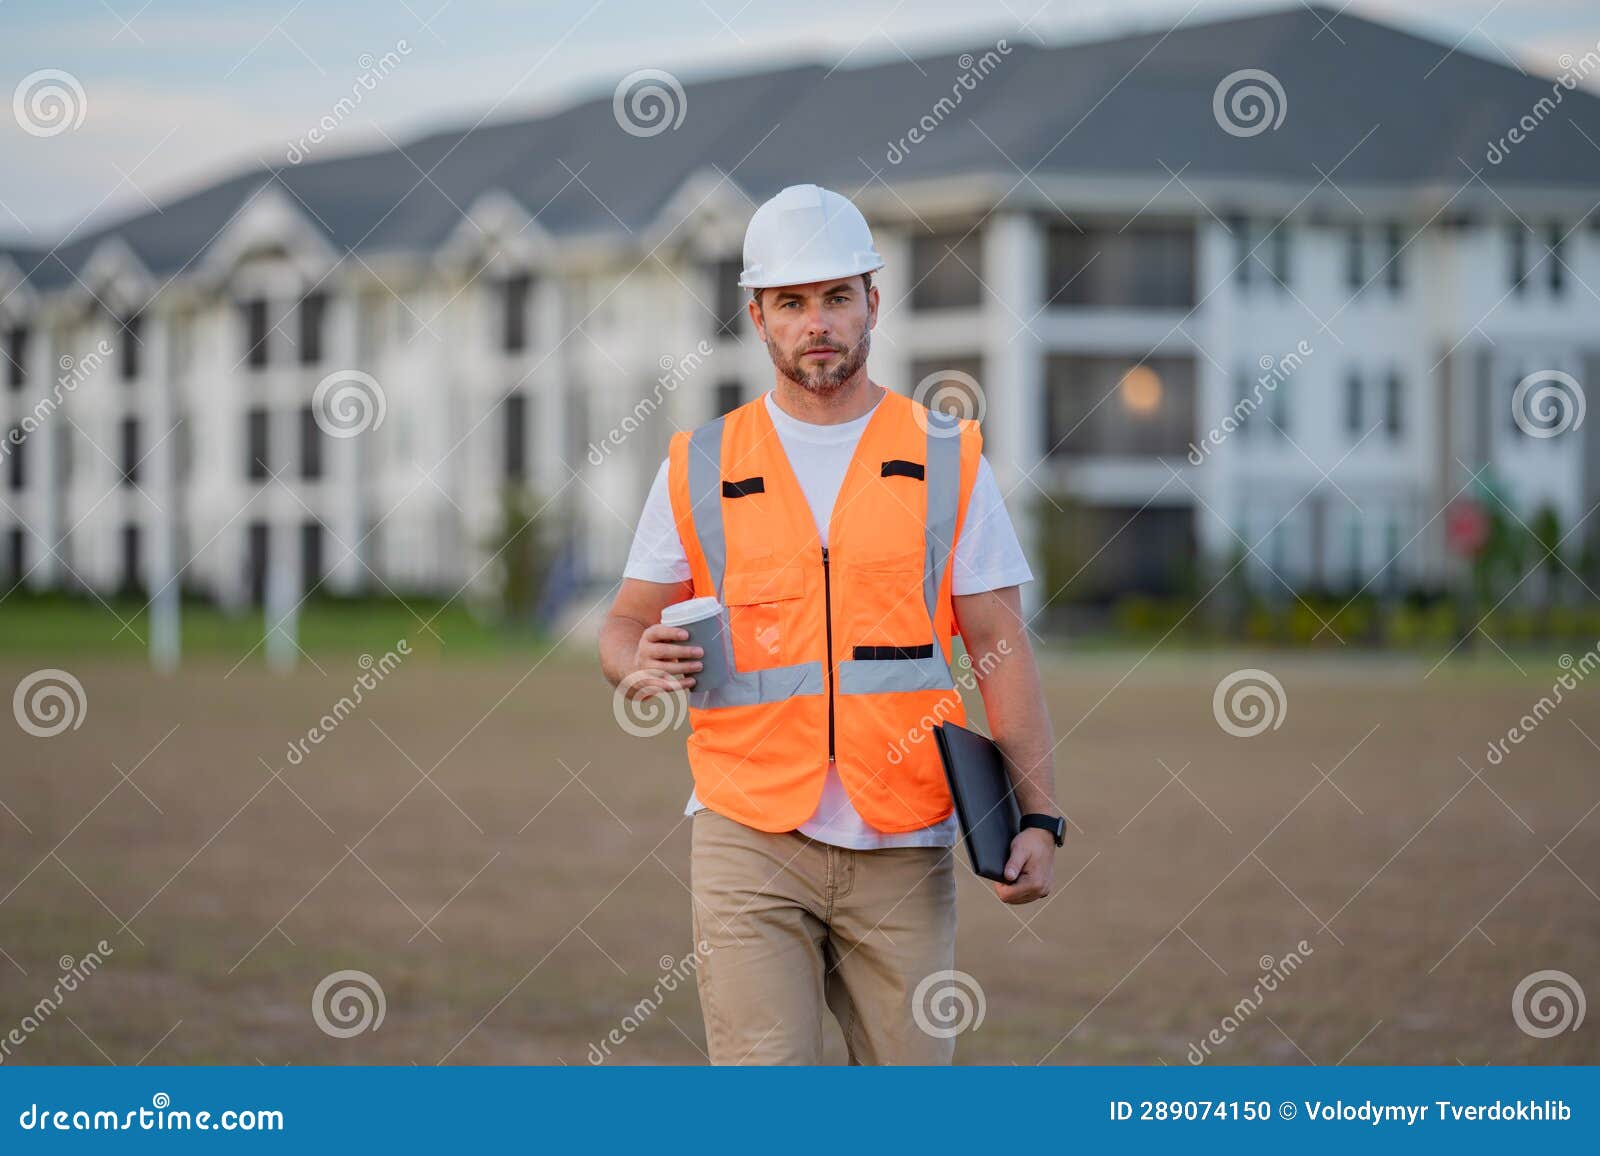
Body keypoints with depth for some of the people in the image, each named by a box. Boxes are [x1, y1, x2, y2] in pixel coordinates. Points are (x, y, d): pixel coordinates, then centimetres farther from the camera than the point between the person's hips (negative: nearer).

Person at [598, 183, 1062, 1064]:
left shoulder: (947, 461, 6)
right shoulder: (701, 466, 7)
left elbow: (1000, 649, 5)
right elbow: (626, 623, 14)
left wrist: (1039, 817, -6)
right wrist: (639, 661, -11)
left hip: (903, 850, 1)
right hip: (751, 837, -1)